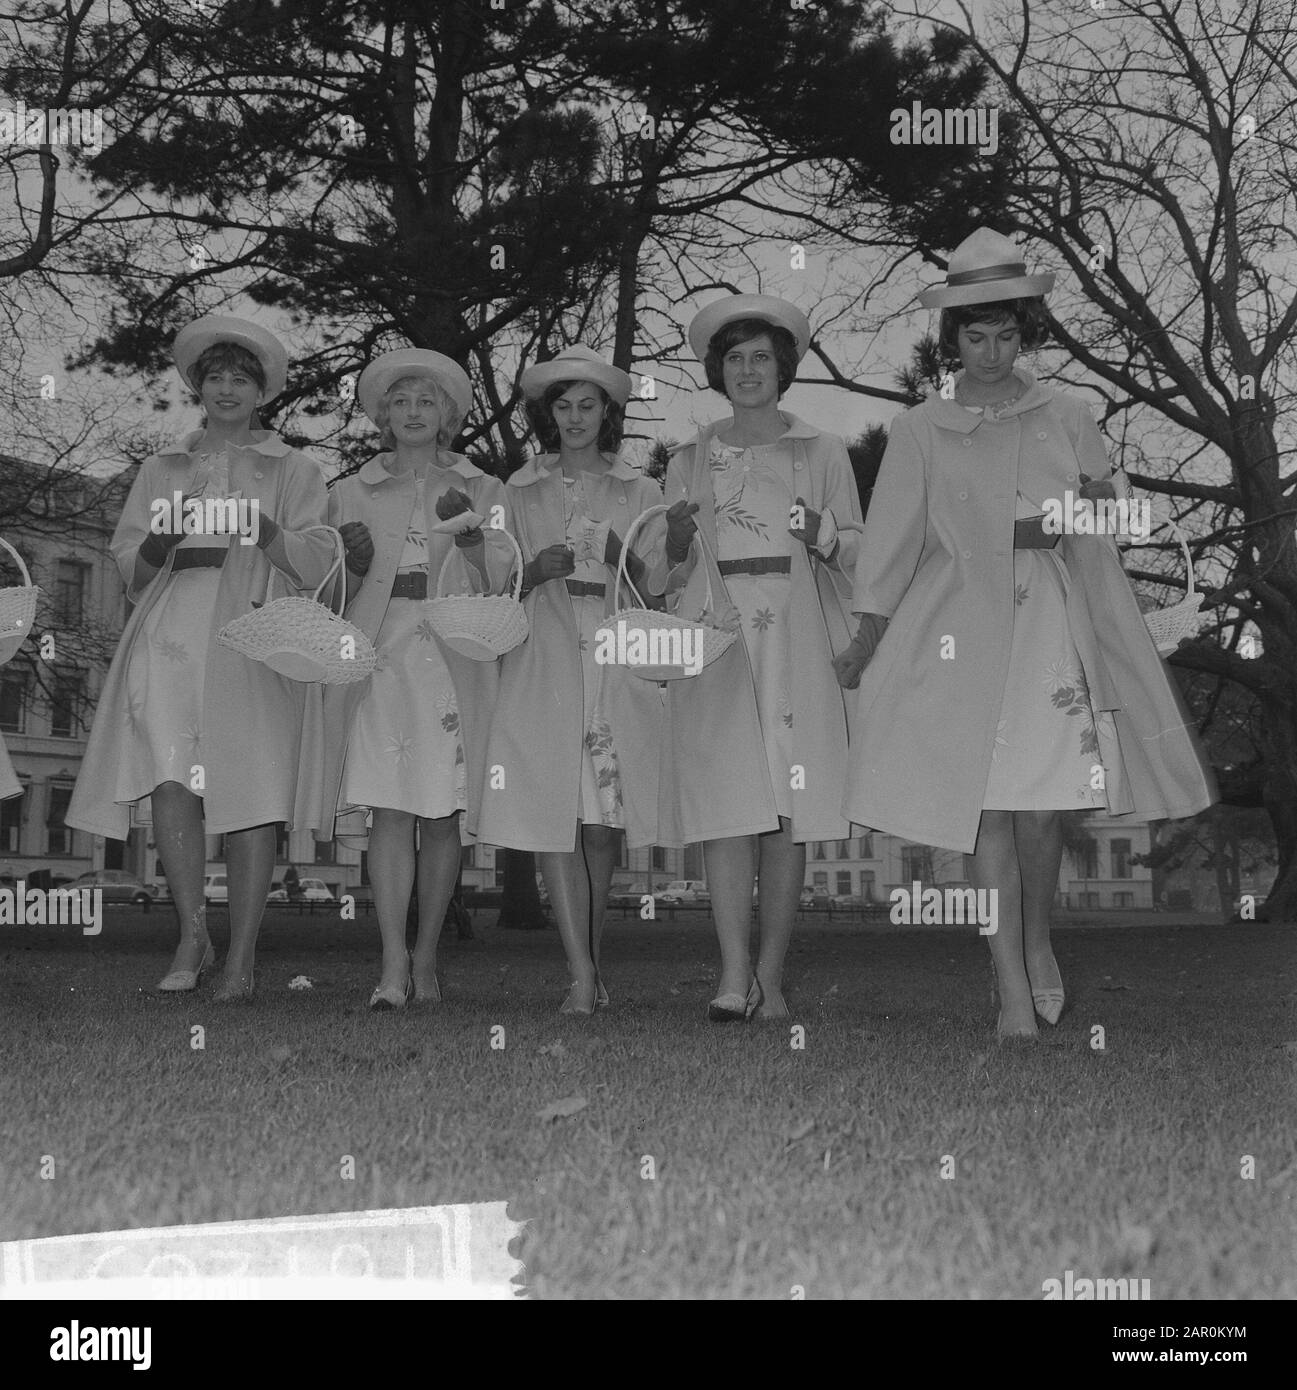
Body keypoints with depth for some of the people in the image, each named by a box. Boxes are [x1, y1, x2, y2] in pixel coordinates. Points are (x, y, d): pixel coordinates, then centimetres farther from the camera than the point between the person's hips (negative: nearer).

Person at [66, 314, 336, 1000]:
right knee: (170, 780, -15)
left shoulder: (292, 469, 15)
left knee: (248, 792, -8)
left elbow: (318, 566, 5)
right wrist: (159, 546, -3)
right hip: (172, 631, 2)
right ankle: (192, 937, -2)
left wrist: (263, 531, -14)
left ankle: (240, 960, -3)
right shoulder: (161, 468, 22)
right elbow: (130, 570, 19)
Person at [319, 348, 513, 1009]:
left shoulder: (483, 491, 15)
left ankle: (425, 960, 10)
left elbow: (500, 587, 7)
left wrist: (471, 538, -9)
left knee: (441, 813, -1)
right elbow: (334, 595, 16)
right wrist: (356, 565, -5)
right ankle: (392, 965, -12)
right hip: (378, 657, 0)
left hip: (455, 660, 0)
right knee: (389, 807, -10)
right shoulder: (351, 492, 16)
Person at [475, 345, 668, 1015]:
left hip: (619, 664, 1)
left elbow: (657, 592, 10)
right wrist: (537, 571, -7)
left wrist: (625, 563, -10)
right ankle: (582, 974, -13)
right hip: (543, 665, 0)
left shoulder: (638, 491, 13)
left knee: (604, 823, 1)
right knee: (552, 817, -12)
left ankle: (590, 961, 15)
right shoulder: (520, 491, 13)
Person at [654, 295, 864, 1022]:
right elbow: (671, 576, 16)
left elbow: (861, 553, 10)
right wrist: (676, 543, -5)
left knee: (789, 812, -3)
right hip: (716, 642, 1)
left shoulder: (823, 452, 12)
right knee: (726, 801, -12)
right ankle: (735, 971, -13)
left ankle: (771, 977, 1)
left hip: (797, 643, 0)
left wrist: (824, 536, -10)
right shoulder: (690, 461, 16)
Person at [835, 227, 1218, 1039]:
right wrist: (864, 646, 2)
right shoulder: (921, 431, 7)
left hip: (1053, 630, 1)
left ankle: (1038, 943, 25)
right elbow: (892, 547, 6)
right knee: (986, 807, -5)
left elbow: (1107, 524, 17)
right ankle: (1013, 990, 1)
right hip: (962, 633, -1)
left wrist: (1071, 521, -4)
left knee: (1043, 805, -3)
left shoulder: (1068, 419, 11)